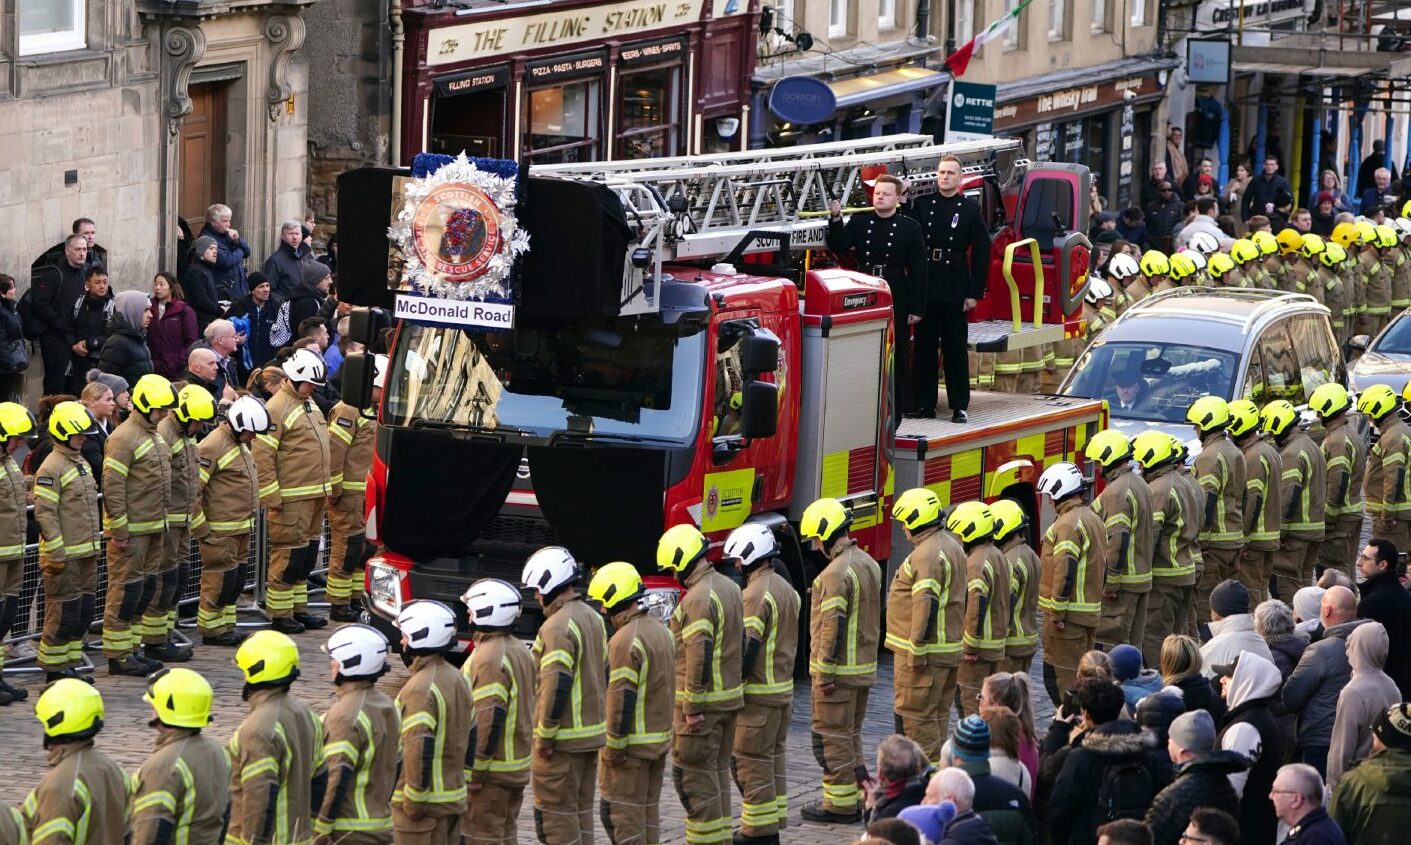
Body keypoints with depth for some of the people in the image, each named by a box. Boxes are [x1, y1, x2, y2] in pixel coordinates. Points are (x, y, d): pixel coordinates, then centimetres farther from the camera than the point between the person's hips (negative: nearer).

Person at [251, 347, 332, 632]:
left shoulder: (309, 405, 17)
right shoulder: (278, 408, -13)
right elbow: (261, 455, -17)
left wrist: (326, 488, 22)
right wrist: (272, 497, -19)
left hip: (315, 496, 9)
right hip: (291, 499, -9)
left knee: (307, 555, 15)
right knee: (288, 555, -5)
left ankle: (299, 609, 24)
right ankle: (280, 613, 1)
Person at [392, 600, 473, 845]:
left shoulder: (420, 689, -20)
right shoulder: (458, 680, 10)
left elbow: (419, 748, -26)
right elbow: (471, 736, 15)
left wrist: (414, 801, -19)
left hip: (426, 805, -9)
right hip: (455, 796, 9)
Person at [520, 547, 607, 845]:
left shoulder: (558, 626, -18)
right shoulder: (593, 618, 11)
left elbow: (556, 684, -23)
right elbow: (604, 673, 17)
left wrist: (545, 735, -17)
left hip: (563, 739, -9)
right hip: (593, 731, 9)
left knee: (557, 813, -4)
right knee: (581, 810, 14)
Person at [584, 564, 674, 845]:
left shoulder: (626, 640, -19)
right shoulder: (661, 631, 11)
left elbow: (622, 697, -22)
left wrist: (614, 746, -17)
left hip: (631, 742, -9)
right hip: (660, 738, 9)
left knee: (619, 811, -4)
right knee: (648, 809, 14)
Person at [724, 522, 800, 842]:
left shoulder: (757, 594, -19)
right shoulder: (785, 588, 12)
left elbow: (747, 648, -22)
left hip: (759, 693, -10)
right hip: (784, 689, 10)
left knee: (751, 761, -4)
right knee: (774, 756, 15)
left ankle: (758, 830, -2)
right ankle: (774, 822, 20)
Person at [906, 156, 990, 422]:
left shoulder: (970, 209, 1)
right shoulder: (922, 205, 7)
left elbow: (981, 253, 0)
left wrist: (974, 292, -6)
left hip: (954, 289, -2)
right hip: (925, 287, 2)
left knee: (955, 349, 1)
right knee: (924, 347, 6)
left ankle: (959, 405, 5)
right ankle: (924, 403, 12)